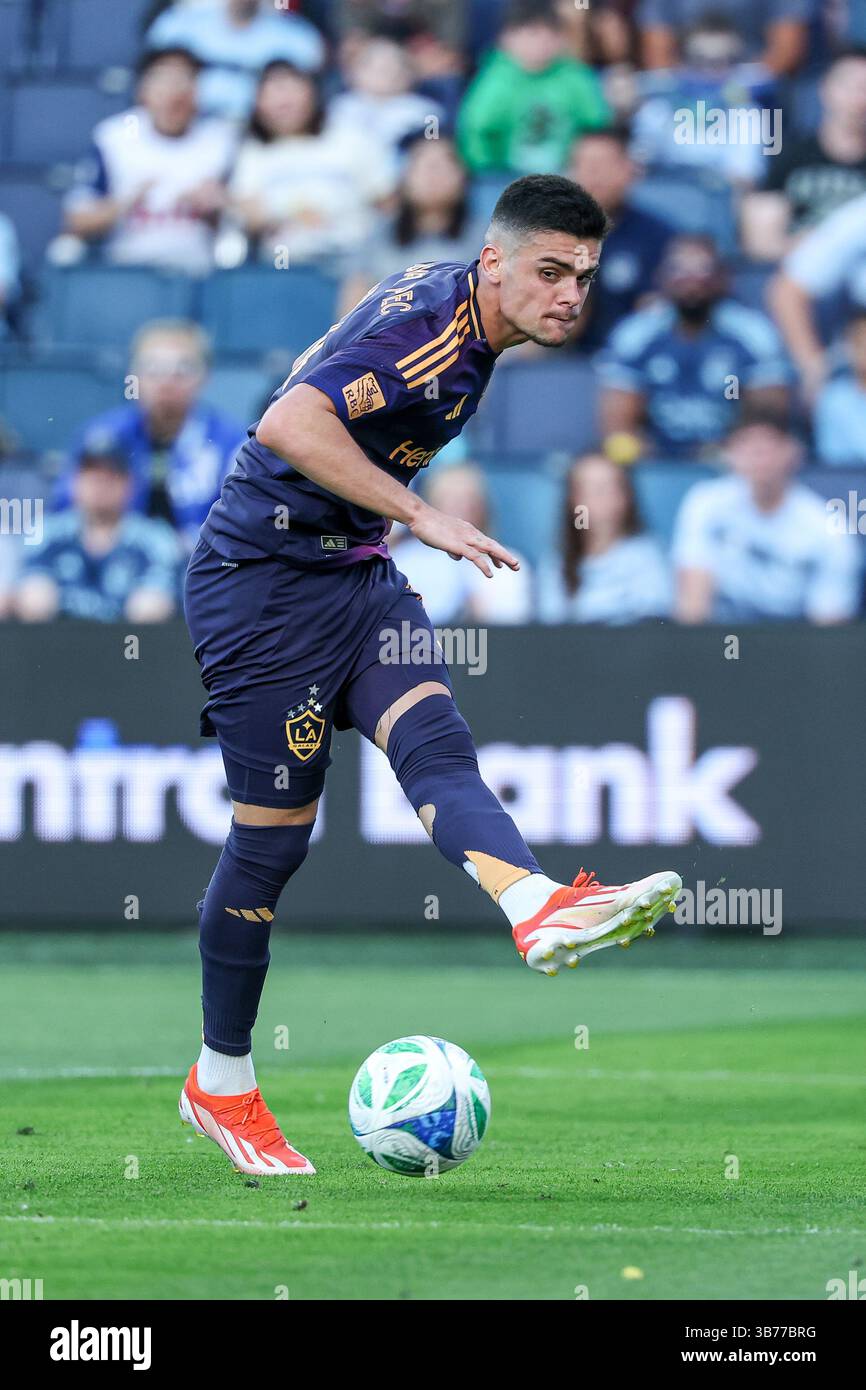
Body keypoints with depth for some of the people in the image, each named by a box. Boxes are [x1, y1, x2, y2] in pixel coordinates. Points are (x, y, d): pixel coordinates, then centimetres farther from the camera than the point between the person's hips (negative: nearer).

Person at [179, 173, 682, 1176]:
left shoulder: (468, 330, 8)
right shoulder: (422, 323, -22)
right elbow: (291, 425, -35)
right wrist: (421, 516, -35)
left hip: (357, 572, 9)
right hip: (264, 576, -9)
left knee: (435, 741, -19)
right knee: (273, 834, -2)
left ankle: (541, 911, -44)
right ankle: (219, 1084, 11)